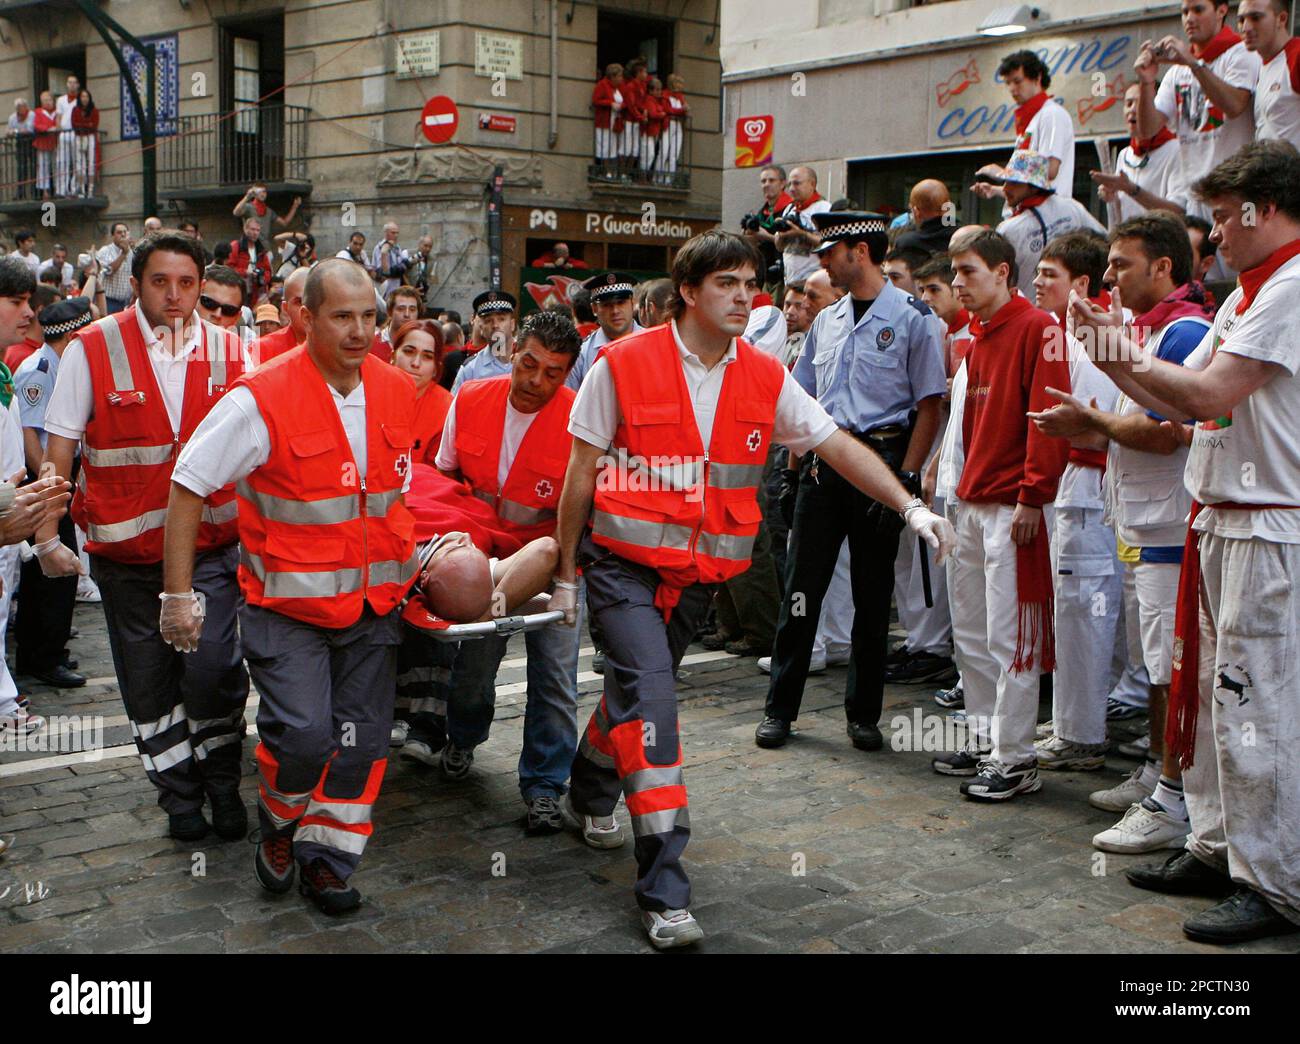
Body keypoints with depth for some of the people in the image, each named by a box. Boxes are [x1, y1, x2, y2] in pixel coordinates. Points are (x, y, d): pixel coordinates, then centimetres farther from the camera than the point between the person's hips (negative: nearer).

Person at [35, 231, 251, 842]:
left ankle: (221, 782, 13)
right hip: (127, 549, 0)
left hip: (211, 544, 0)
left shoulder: (228, 352, 2)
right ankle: (179, 796, 30)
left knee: (212, 666, -13)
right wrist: (46, 536, -4)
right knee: (149, 682, 10)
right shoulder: (91, 350, -4)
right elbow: (58, 451, 0)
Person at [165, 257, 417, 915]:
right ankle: (279, 824, 18)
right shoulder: (263, 400, -16)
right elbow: (187, 488, -10)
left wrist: (404, 554, 18)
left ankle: (325, 861, 24)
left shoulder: (398, 392, 0)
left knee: (361, 738, 5)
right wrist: (179, 594, -10)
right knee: (304, 734, -15)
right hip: (287, 606, -4)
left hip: (372, 605, 5)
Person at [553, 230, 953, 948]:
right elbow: (581, 472, -4)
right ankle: (663, 889, -16)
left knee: (639, 686, 17)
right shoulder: (623, 364, -10)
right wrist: (566, 572, 0)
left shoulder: (765, 378, 0)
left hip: (700, 566, 5)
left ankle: (589, 797, 47)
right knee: (650, 687, -19)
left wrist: (912, 509, -6)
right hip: (622, 558, -4)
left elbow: (837, 445, 4)